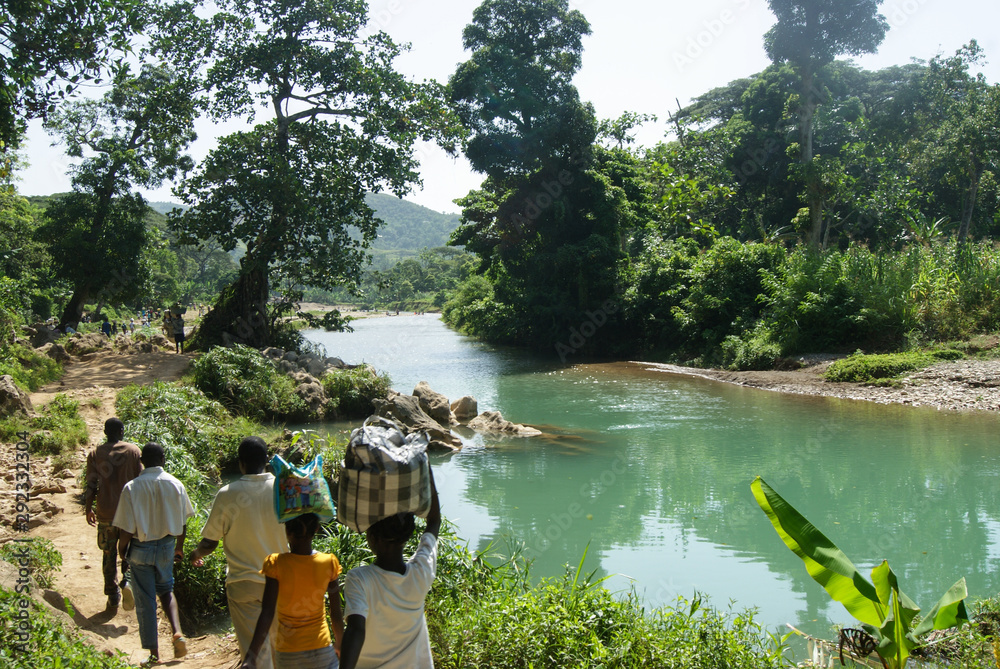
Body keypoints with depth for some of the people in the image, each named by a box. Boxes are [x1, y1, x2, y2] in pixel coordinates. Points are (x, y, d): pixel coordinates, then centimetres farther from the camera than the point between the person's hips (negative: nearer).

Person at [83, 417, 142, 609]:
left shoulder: (95, 453, -1)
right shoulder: (133, 450, -4)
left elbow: (91, 484, -2)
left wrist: (88, 509, 9)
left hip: (106, 512, 1)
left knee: (109, 554, 11)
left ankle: (113, 595, 15)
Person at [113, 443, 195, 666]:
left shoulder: (132, 488, -15)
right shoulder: (176, 485, -6)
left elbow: (126, 528, -13)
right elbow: (182, 522, 2)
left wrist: (122, 549, 6)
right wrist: (179, 547, 17)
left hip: (141, 548, -3)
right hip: (167, 546, 3)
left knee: (145, 601, 8)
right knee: (166, 590, 25)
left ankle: (154, 654, 15)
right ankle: (177, 633, 5)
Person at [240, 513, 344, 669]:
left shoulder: (276, 564, -14)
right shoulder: (329, 563, -9)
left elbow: (267, 614, -17)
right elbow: (336, 613, -2)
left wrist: (251, 656, -16)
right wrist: (339, 644, 13)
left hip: (288, 654, 0)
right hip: (322, 649, 1)